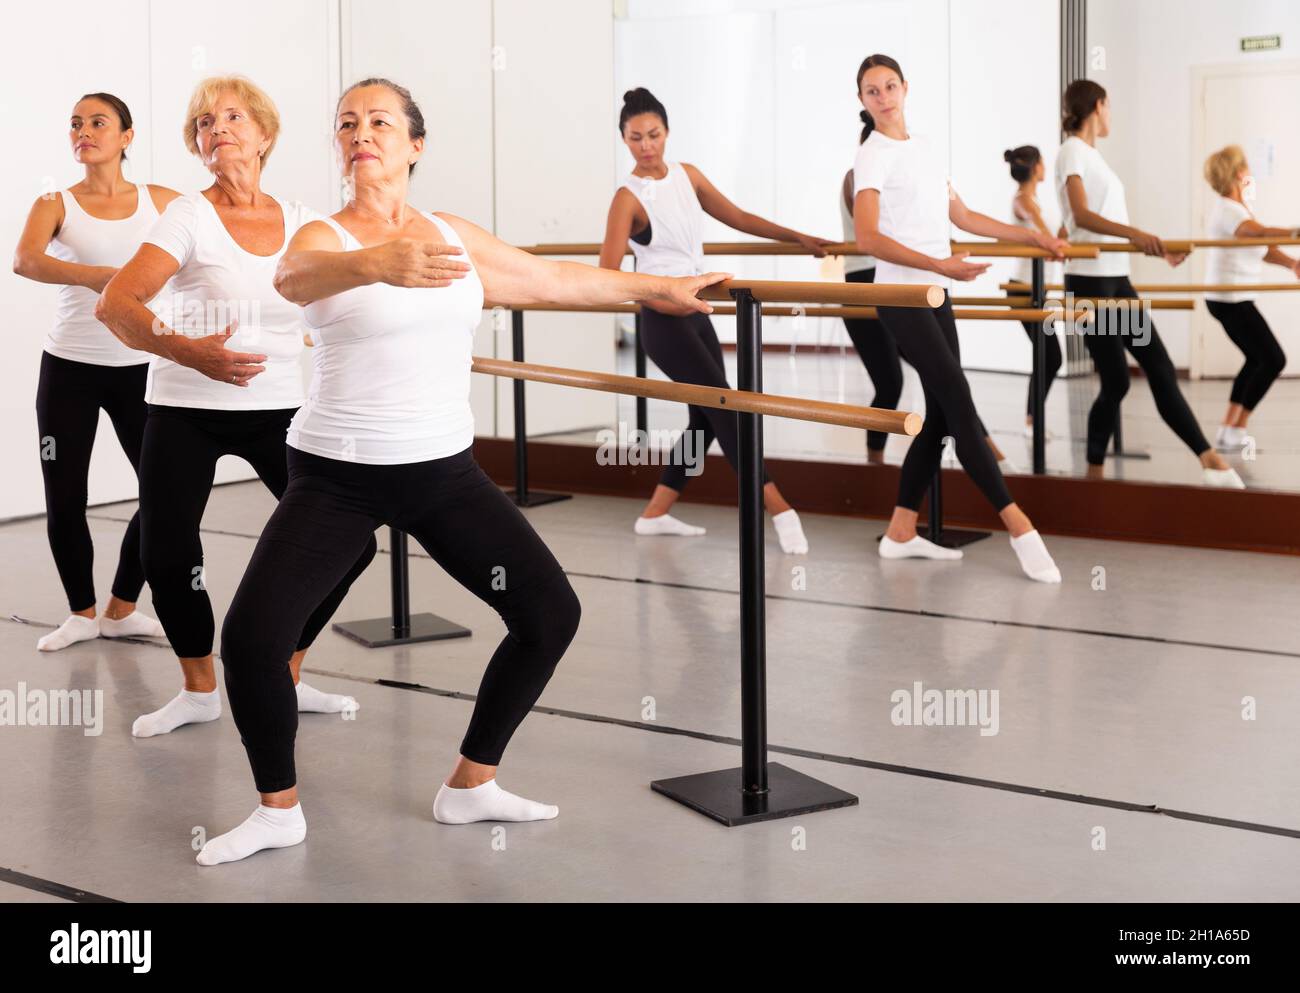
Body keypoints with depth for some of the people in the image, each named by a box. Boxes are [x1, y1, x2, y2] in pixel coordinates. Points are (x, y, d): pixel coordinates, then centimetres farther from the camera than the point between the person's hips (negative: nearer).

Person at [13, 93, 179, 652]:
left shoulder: (162, 203, 3)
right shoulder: (56, 204, -3)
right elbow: (24, 260, -24)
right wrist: (97, 276, -40)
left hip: (139, 368, 1)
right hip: (70, 368, -1)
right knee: (64, 502, 0)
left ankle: (120, 611, 19)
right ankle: (82, 614, 22)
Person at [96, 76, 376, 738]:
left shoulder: (299, 221, 3)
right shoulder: (189, 217, -9)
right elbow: (115, 305, -21)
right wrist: (187, 350, -35)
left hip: (280, 406, 3)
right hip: (186, 411, -3)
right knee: (167, 555, -6)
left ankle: (283, 676, 18)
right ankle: (199, 690, 20)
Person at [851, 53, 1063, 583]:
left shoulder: (925, 148, 16)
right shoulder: (873, 156, -7)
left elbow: (961, 216, 24)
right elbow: (867, 237, -19)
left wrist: (1030, 236, 23)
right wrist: (938, 264, -29)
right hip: (901, 296, -8)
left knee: (942, 413, 6)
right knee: (958, 403, -13)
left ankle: (901, 531, 12)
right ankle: (1017, 524, -14)